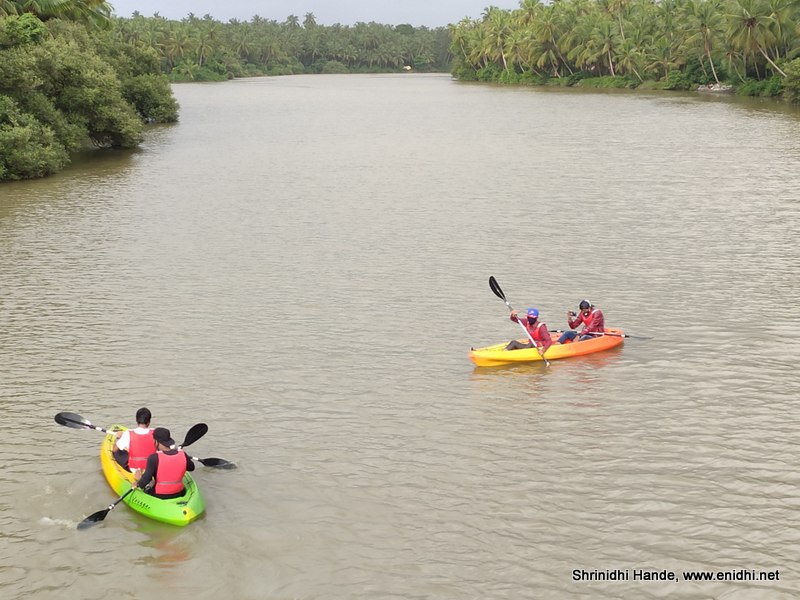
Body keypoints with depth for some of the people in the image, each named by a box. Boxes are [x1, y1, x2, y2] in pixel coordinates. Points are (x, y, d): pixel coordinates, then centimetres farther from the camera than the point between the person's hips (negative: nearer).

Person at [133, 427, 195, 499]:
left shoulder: (154, 458, -21)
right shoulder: (182, 455, -8)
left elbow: (146, 479, -23)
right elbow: (191, 467, 12)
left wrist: (138, 484, -1)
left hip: (159, 496, -3)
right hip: (179, 494, 3)